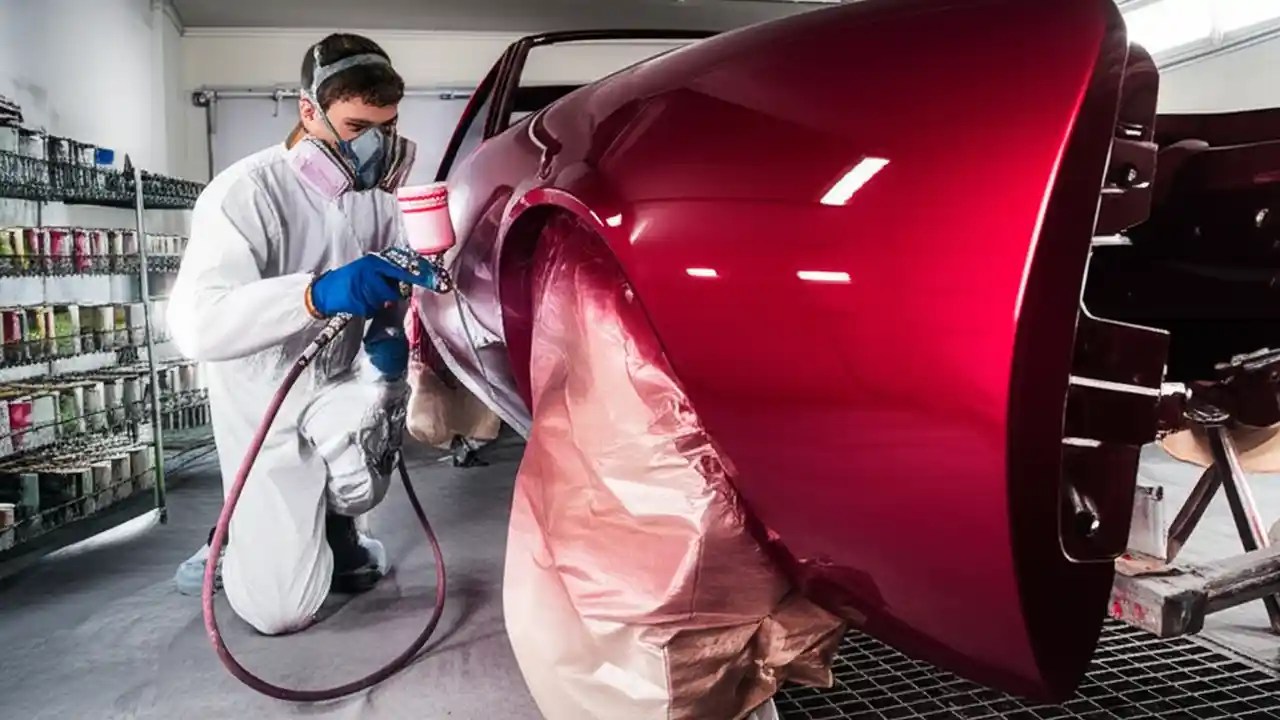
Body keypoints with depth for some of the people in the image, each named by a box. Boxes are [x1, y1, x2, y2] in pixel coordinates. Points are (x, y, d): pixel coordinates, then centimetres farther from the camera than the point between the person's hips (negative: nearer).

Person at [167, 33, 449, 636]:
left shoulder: (378, 194, -5)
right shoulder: (247, 192, -23)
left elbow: (399, 289, 4)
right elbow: (193, 326, -34)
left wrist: (393, 333, -20)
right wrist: (316, 293, -49)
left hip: (339, 387, 5)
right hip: (265, 407, -5)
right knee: (282, 610, -9)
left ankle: (335, 525, 5)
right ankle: (241, 544, 28)